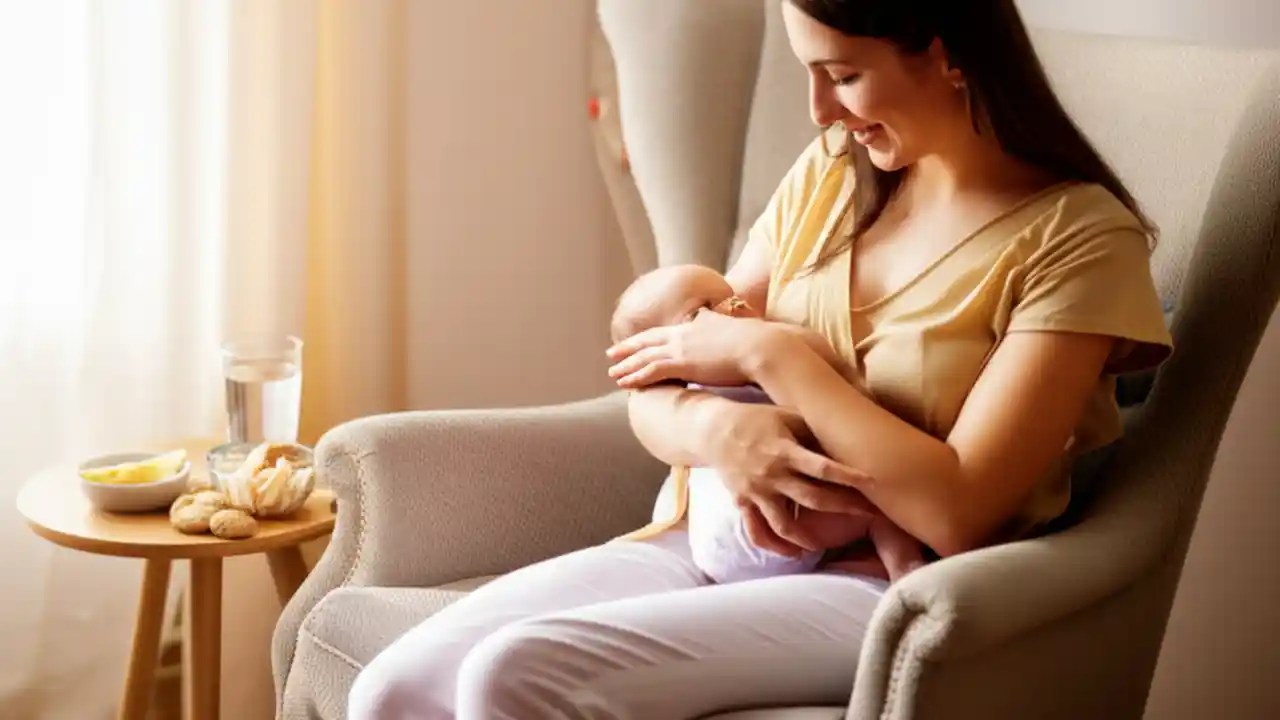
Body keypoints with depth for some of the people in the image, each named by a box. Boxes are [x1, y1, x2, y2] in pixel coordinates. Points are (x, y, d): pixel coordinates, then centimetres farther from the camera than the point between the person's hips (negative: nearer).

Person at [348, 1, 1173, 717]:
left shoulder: (1077, 237, -9)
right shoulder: (829, 176, 9)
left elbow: (959, 511, -18)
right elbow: (654, 390, 8)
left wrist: (768, 352, -13)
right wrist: (721, 429, -16)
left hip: (892, 596, -6)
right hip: (730, 543, 6)